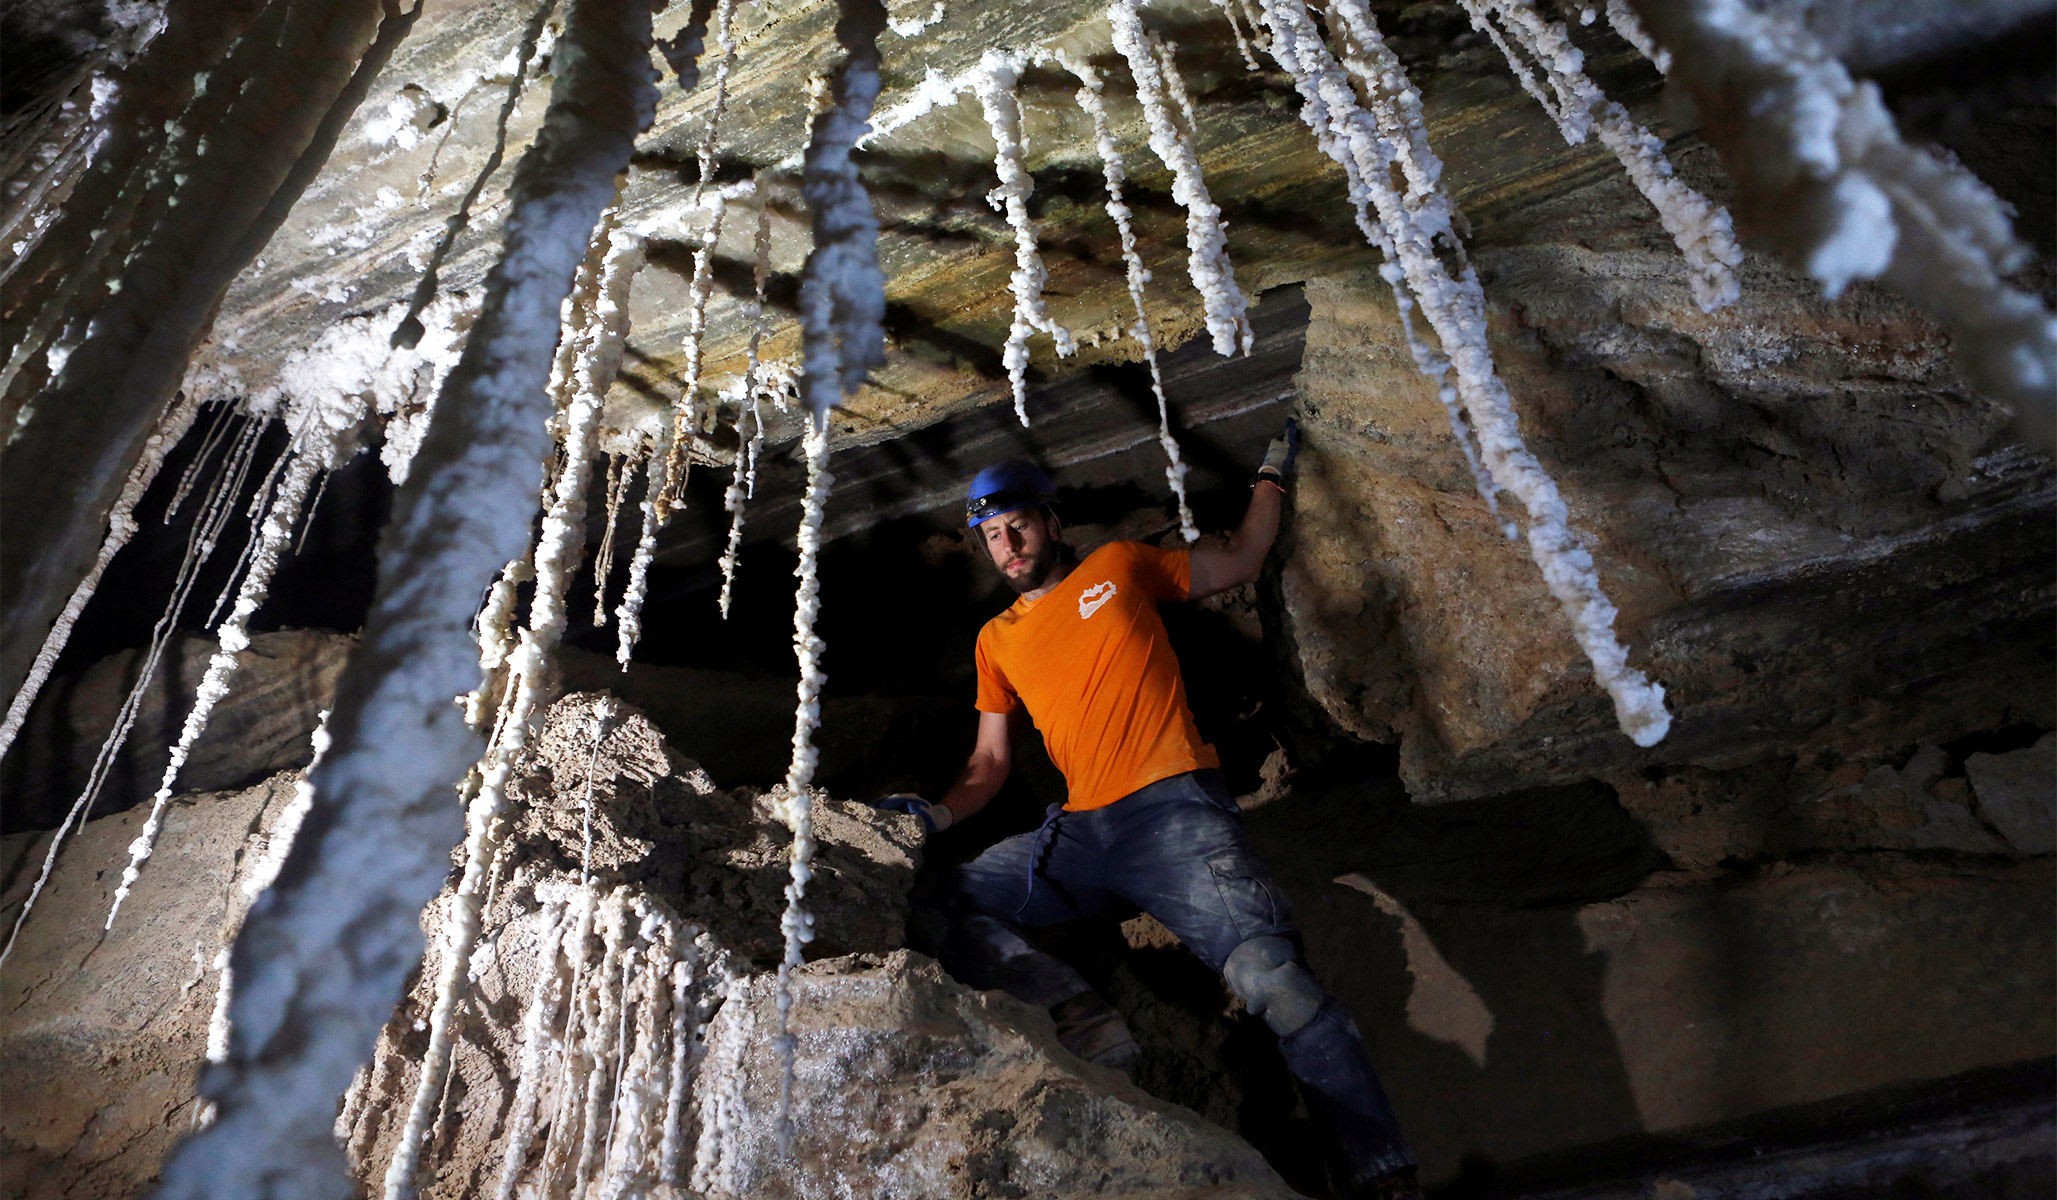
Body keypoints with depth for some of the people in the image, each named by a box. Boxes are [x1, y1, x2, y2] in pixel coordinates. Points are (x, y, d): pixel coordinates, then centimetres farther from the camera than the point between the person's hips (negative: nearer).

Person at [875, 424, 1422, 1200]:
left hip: (1173, 810, -4)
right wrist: (938, 814, 4)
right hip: (1080, 832, 5)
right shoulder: (997, 640, 23)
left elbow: (1239, 562, 27)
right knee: (931, 904, -14)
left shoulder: (1119, 567, 16)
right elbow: (990, 762, 22)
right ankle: (1074, 1014, -30)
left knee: (1266, 969, -28)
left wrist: (1272, 473, 29)